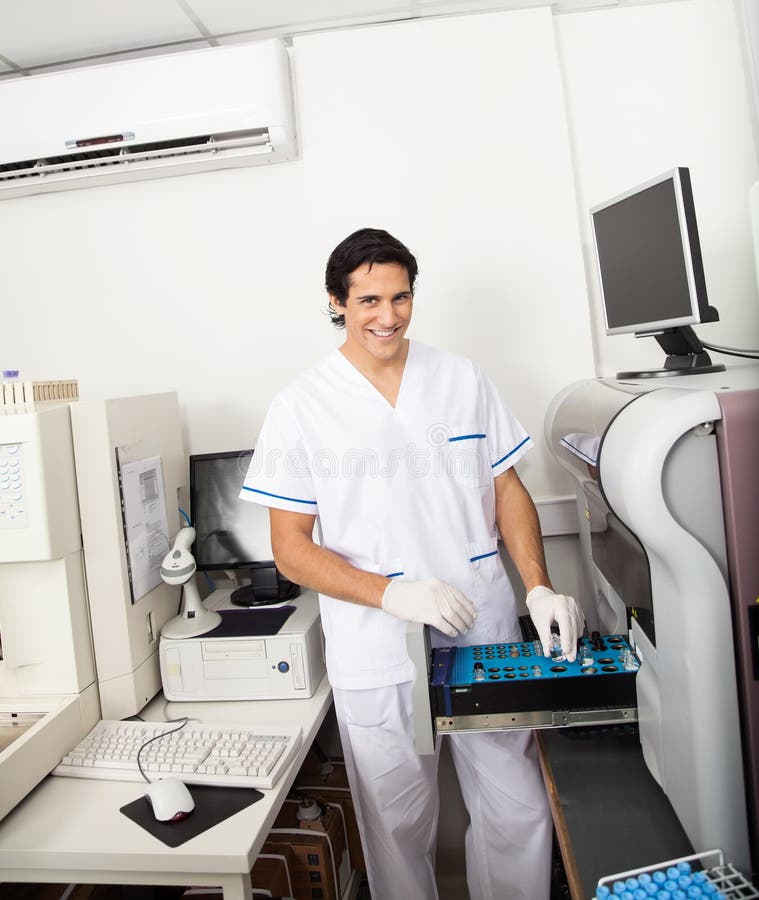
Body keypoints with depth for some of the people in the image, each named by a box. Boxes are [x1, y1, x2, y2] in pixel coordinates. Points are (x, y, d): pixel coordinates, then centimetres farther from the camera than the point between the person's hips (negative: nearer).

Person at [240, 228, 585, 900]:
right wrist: (391, 593, -19)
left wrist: (539, 588, -7)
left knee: (520, 814, 10)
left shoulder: (463, 380, 3)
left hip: (486, 639, 2)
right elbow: (292, 550, -5)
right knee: (401, 830, 15)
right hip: (378, 657, -2)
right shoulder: (301, 408, -5)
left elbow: (508, 490, 8)